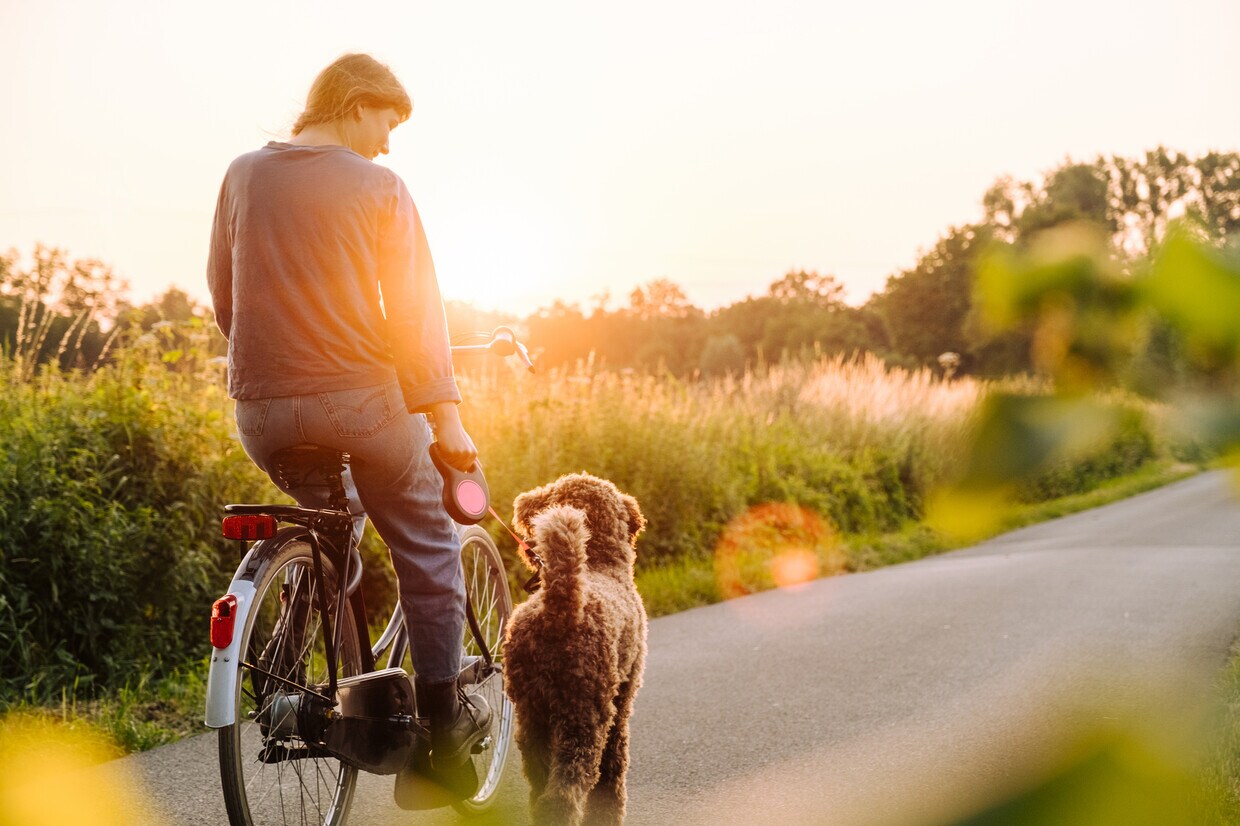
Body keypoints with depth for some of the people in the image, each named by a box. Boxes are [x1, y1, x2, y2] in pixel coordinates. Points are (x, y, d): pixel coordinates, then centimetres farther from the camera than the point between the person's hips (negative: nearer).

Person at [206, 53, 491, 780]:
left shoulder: (243, 175, 9)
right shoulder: (378, 187, -4)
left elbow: (224, 296, 16)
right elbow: (415, 308, -7)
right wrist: (446, 413, -6)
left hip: (262, 408, 5)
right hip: (360, 396, -5)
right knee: (426, 543, 11)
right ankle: (444, 718, 12)